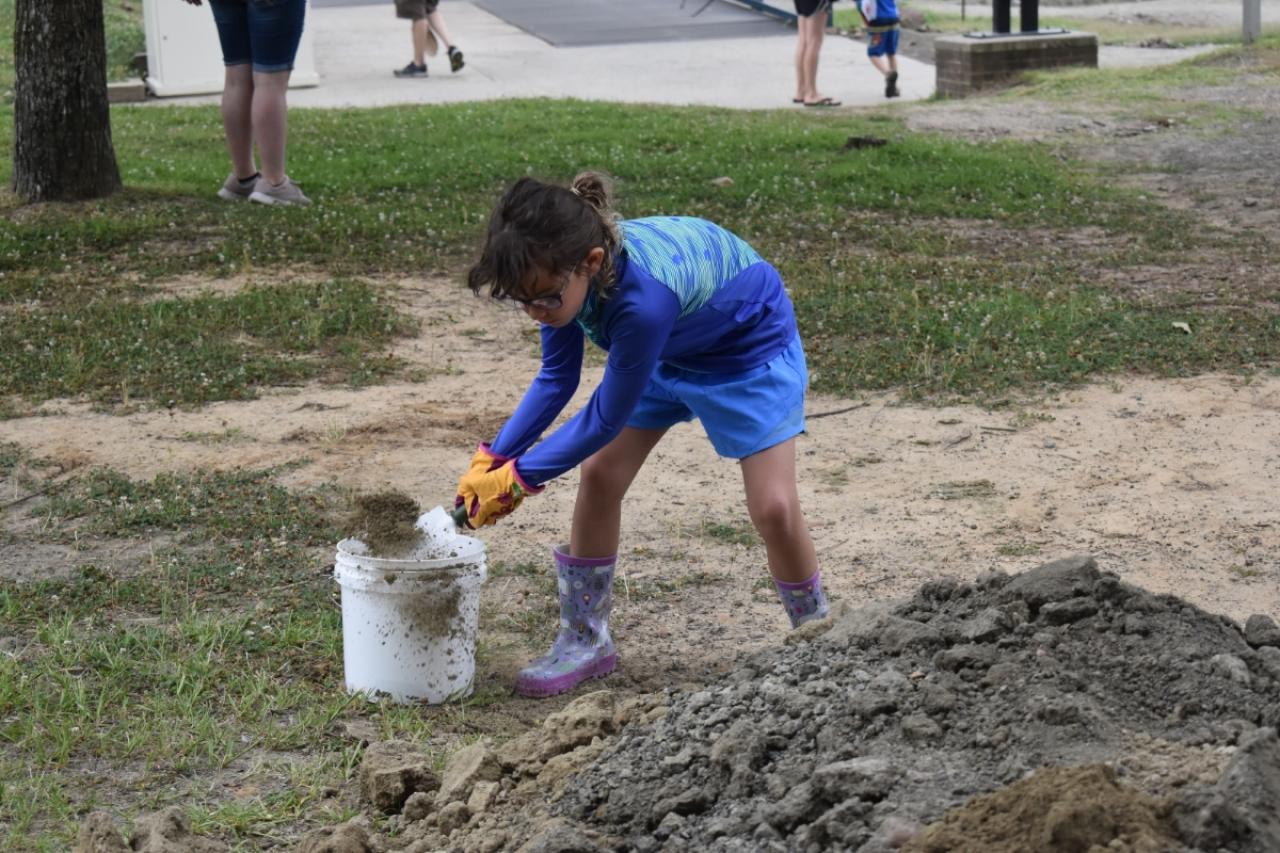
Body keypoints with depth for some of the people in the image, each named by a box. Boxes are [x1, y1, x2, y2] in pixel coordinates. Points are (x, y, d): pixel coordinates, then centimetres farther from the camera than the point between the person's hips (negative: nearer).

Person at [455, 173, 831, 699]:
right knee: (599, 476, -1)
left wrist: (517, 478, -23)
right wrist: (492, 458, -15)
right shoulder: (564, 273, -23)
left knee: (773, 506, -13)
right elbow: (557, 378, -6)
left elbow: (606, 419, -31)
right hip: (668, 346, 7)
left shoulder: (642, 299, -45)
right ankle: (584, 640, 13)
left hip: (750, 340, -7)